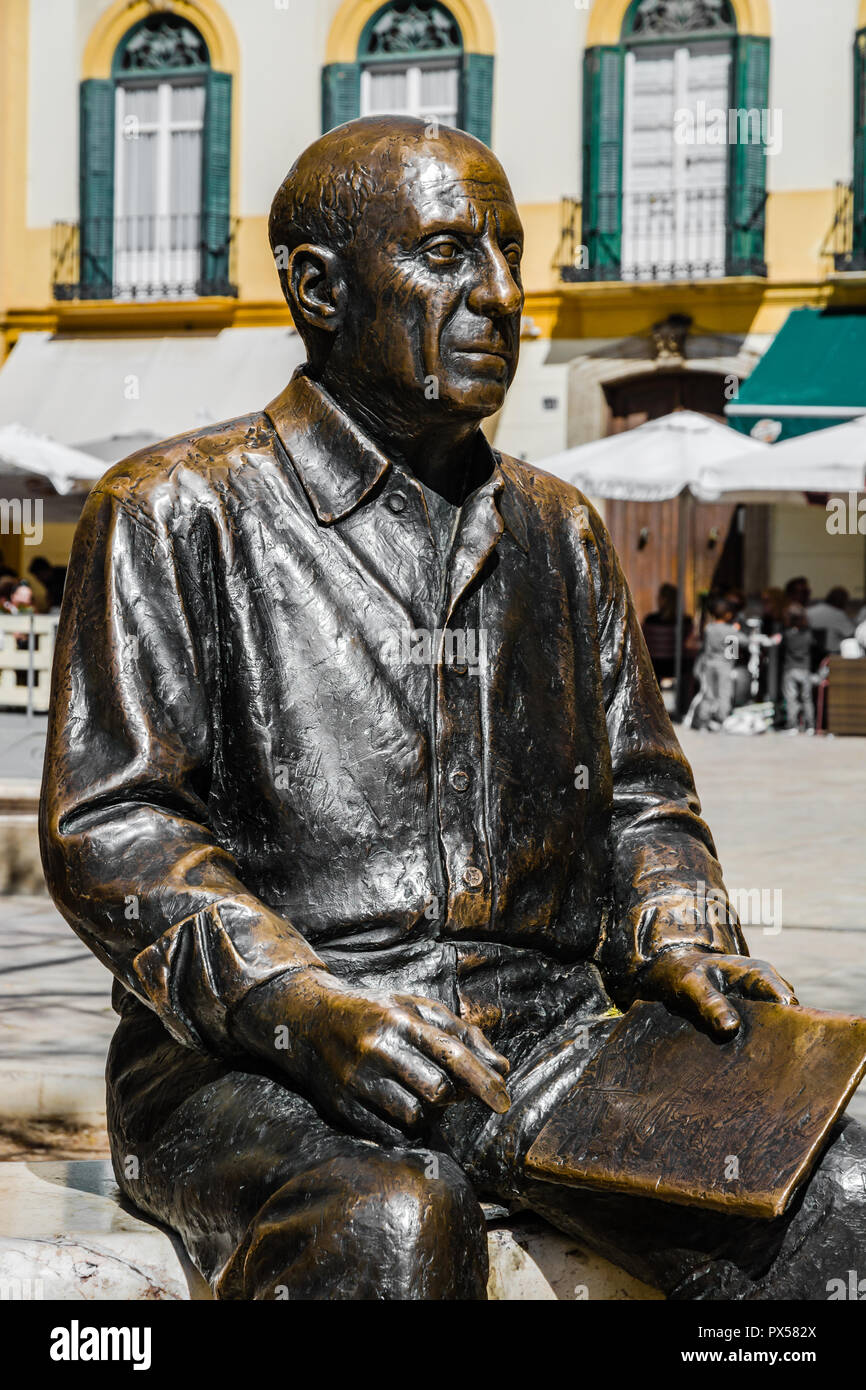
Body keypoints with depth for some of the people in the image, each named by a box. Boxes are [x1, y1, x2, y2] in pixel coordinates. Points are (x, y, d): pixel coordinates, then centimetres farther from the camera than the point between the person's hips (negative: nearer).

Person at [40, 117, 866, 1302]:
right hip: (257, 1060, -4)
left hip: (543, 1029, 5)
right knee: (392, 1227, -38)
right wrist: (304, 1005, -21)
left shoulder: (559, 531, 19)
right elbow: (109, 828, -6)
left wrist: (678, 940, 0)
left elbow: (637, 791, 22)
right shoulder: (173, 514, 1)